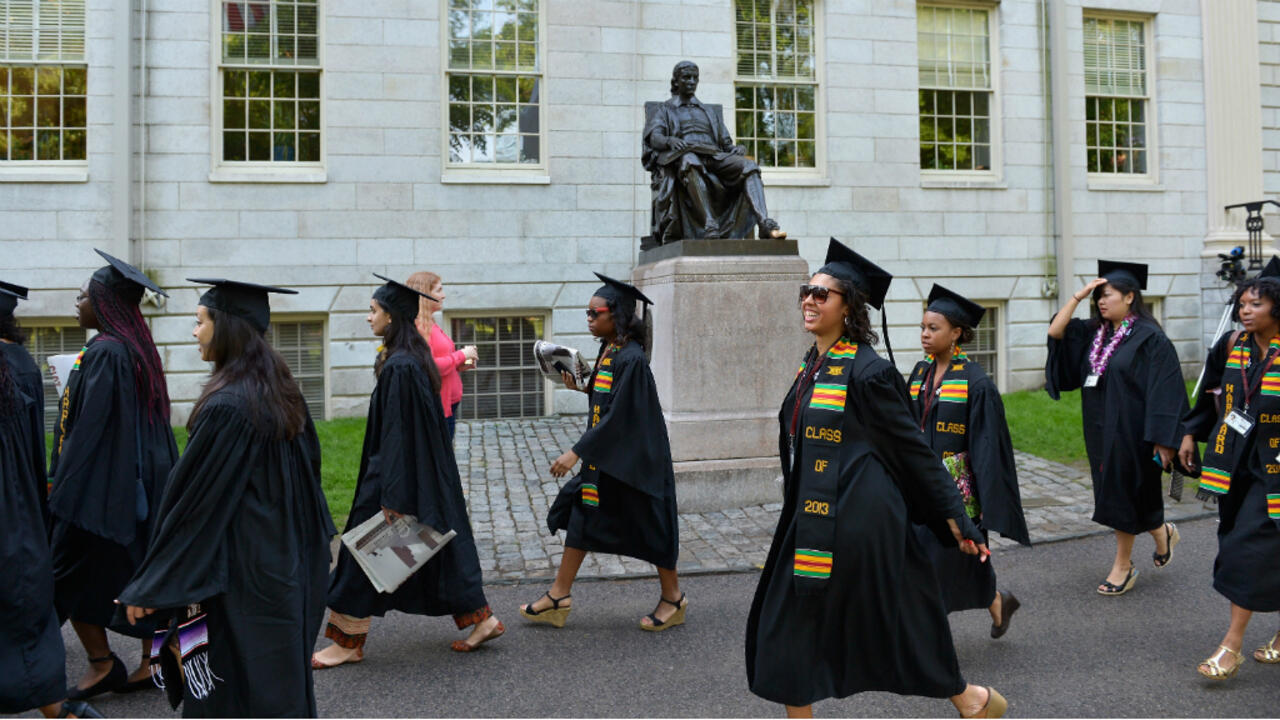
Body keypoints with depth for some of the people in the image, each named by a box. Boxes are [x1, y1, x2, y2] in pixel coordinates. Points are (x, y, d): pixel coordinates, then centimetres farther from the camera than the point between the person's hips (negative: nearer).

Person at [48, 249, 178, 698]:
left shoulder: (103, 353, -18)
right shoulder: (139, 350, 9)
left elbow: (86, 430, -20)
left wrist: (60, 489, -13)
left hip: (99, 486, -9)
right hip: (140, 484, 9)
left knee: (68, 574, 6)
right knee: (143, 575, 11)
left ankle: (102, 664, 13)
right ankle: (153, 664, 18)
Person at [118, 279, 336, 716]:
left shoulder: (226, 406, -21)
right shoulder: (283, 393, 4)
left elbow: (191, 501, -19)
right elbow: (308, 471, 13)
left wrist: (148, 587, -10)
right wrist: (308, 545, 24)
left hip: (236, 574, -8)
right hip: (286, 566, 8)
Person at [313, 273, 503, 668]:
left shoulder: (398, 367, -22)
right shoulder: (416, 359, 8)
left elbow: (398, 434, -24)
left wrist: (392, 497, -21)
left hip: (402, 474, -10)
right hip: (427, 474, 10)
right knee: (439, 544, 16)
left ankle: (348, 642, 17)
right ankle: (481, 619, 22)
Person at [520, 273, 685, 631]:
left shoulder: (631, 359, -22)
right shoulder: (608, 350, 5)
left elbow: (618, 417, -24)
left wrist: (576, 452, -24)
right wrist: (582, 387, 1)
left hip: (634, 458, -9)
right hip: (605, 457, 9)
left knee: (650, 526, 5)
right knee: (580, 514, 11)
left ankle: (673, 597, 25)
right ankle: (559, 595, 21)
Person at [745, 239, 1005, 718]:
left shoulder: (866, 370, -15)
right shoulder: (812, 366, 9)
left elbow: (912, 445, -11)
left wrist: (953, 516, -8)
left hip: (856, 518, -8)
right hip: (812, 517, 9)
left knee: (893, 620, 6)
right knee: (789, 623, 11)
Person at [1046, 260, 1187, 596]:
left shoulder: (1150, 338, -13)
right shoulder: (1094, 333, 7)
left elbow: (1165, 391, -16)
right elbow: (1055, 331, 0)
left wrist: (1163, 439, -19)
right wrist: (1079, 294, -5)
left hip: (1129, 432, -7)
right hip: (1100, 432, 7)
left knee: (1124, 495, 3)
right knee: (1116, 494, 15)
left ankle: (1123, 565, 22)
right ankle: (1162, 533, 37)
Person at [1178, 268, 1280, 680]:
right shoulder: (1230, 347, 3)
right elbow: (1212, 395, 15)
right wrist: (1191, 433, 12)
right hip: (1235, 463, 6)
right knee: (1238, 544, 12)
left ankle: (1232, 646, -1)